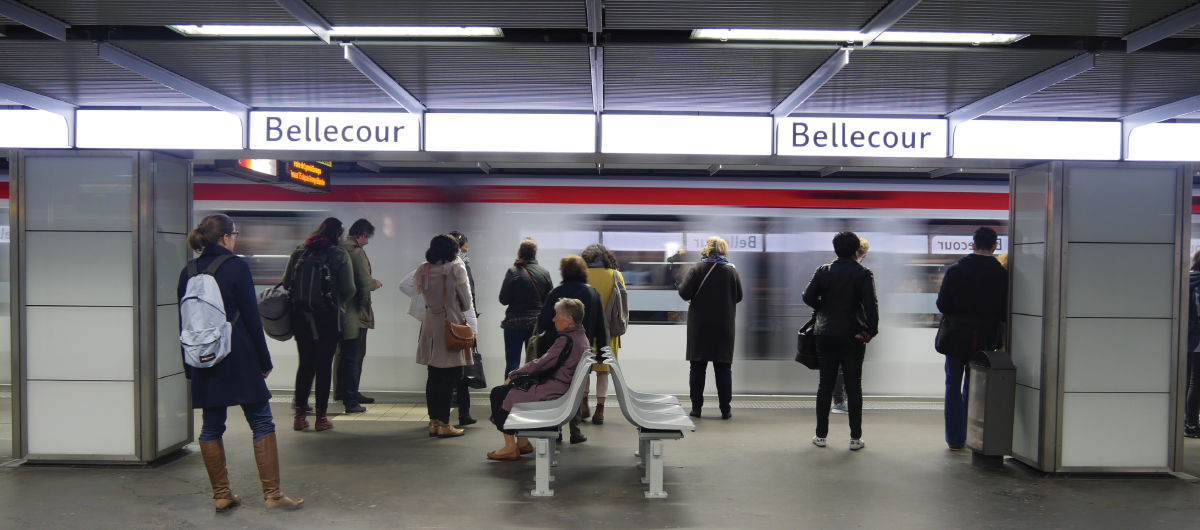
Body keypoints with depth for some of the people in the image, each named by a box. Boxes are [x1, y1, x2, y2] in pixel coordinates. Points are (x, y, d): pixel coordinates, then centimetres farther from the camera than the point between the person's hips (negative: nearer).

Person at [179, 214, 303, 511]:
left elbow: (184, 322, 11)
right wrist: (264, 360, -3)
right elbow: (251, 317, -9)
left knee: (211, 426, 12)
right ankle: (272, 494, 3)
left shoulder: (188, 273, 6)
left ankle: (221, 495, 17)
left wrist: (190, 366, 18)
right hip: (239, 359, -5)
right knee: (261, 423, 2)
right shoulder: (236, 266, -9)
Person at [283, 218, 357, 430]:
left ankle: (300, 415, 15)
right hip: (328, 316, -3)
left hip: (300, 316, 4)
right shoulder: (340, 255, -7)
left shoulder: (299, 251, 3)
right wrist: (340, 300, 12)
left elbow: (286, 282, 4)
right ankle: (321, 416, 9)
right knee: (324, 365, 5)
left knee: (305, 364, 13)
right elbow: (348, 289, -10)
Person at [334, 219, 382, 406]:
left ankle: (339, 392, 22)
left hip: (340, 310, 8)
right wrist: (376, 283, -2)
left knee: (342, 353, 16)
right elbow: (365, 283, -22)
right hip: (355, 312, -8)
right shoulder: (357, 252, -16)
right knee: (355, 354, 0)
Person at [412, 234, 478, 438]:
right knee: (449, 378, 0)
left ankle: (434, 422, 16)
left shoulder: (422, 270, 5)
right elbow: (466, 302, -5)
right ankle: (443, 424, 2)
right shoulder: (456, 269, -10)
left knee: (433, 376, 11)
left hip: (430, 325, 6)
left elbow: (421, 293, 12)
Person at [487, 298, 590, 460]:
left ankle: (510, 447, 5)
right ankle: (522, 442, 19)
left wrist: (512, 375, -2)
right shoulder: (581, 337, 10)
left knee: (499, 393, 0)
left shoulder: (567, 340, -20)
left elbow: (541, 365, -16)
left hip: (553, 393, -10)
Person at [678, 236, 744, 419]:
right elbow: (738, 297, 6)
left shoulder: (696, 269, -6)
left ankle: (696, 408, 8)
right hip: (724, 327, 1)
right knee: (723, 367, 8)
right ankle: (725, 409, 9)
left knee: (698, 366, 7)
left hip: (700, 327, -1)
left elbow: (684, 293, -14)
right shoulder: (731, 270, 0)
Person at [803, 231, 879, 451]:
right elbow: (870, 304, -15)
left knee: (825, 384, 9)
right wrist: (871, 330, -5)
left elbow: (808, 296, -6)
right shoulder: (863, 273, -5)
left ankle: (821, 435, 13)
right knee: (853, 386, 5)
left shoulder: (823, 270, 1)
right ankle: (855, 438, 7)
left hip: (826, 334, 2)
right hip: (853, 335, -2)